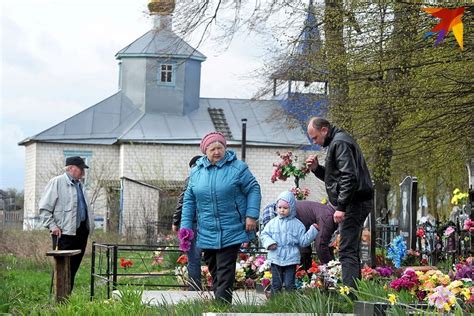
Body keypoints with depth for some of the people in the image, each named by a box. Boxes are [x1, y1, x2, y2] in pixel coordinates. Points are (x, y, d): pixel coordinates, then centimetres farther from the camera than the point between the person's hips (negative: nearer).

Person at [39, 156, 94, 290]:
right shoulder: (57, 182, -5)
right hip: (64, 233, -8)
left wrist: (89, 225, 16)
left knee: (73, 268, 8)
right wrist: (52, 226, -14)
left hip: (81, 232, 8)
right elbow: (44, 208, -7)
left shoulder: (80, 185, 20)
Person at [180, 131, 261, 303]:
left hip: (231, 233, -4)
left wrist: (251, 215, -10)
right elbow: (189, 200, 12)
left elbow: (253, 190, -1)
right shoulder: (196, 172, 7)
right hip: (207, 234, 4)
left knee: (225, 271, -9)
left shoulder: (237, 167, -4)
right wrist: (186, 226, 7)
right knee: (214, 270, 12)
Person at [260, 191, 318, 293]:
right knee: (276, 284, 6)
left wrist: (312, 230, -6)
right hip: (275, 259, 1)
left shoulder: (297, 224, 2)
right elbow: (264, 234, 8)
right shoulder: (273, 223, 4)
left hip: (291, 259, -1)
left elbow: (303, 241, 3)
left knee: (289, 285, 1)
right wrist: (269, 243, -11)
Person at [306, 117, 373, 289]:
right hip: (356, 203, 11)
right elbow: (334, 176, 28)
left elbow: (349, 177, -22)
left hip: (354, 203, -11)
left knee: (347, 251, -14)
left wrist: (341, 207, -24)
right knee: (352, 250, 14)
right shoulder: (336, 142, 20)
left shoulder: (340, 143, -13)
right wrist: (316, 168, 11)